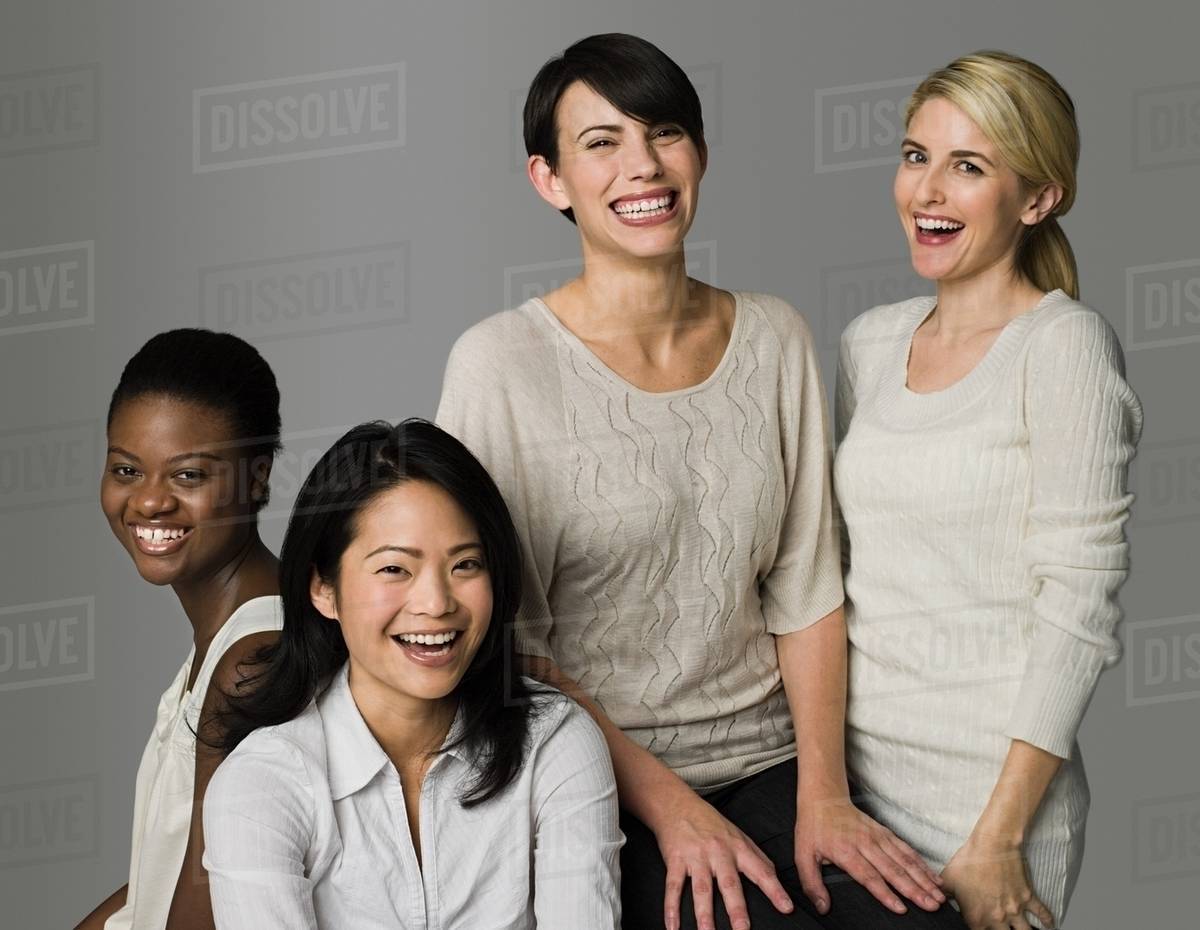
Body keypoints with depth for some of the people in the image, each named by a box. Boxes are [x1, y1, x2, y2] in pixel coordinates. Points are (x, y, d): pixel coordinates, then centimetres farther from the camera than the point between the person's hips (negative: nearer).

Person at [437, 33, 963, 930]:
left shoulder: (775, 340, 7)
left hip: (768, 766, 4)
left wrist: (822, 796, -3)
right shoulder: (501, 365, -7)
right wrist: (667, 805, -11)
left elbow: (806, 592, 8)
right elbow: (503, 640, -7)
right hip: (599, 793, -4)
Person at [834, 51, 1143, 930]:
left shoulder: (1064, 345, -11)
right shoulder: (870, 341, 8)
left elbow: (1080, 602, -14)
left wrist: (998, 840, -17)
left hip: (991, 783, -6)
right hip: (855, 770, 6)